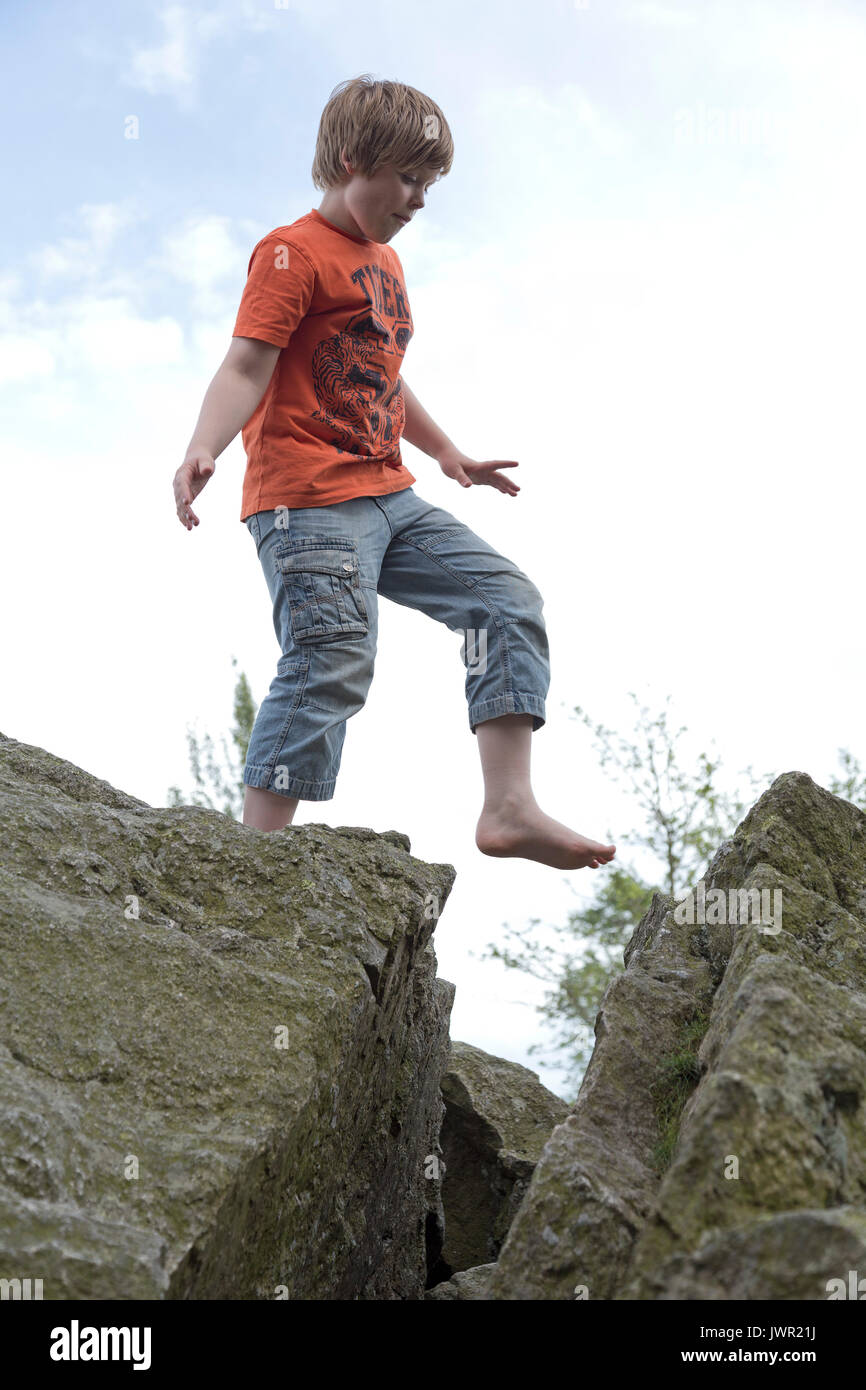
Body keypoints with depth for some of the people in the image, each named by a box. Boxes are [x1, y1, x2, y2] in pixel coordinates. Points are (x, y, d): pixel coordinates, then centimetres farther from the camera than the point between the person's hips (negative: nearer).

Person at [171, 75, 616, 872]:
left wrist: (449, 454, 39)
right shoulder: (294, 253, -3)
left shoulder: (385, 261, 24)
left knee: (507, 599, 0)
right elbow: (247, 365, -15)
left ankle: (509, 807, -5)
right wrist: (204, 450, -33)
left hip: (389, 499, 9)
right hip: (309, 503, -9)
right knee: (332, 664, -19)